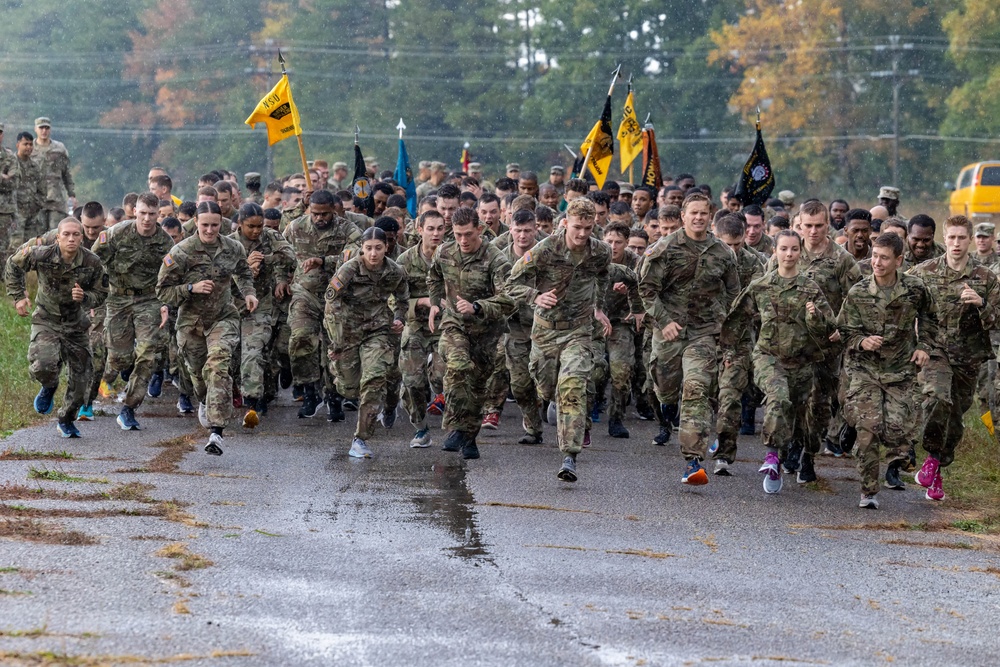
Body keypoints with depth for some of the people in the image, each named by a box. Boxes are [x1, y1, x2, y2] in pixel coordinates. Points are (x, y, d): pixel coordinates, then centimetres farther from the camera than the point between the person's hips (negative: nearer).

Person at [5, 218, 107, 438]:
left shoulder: (92, 262, -15)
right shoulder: (41, 255, -19)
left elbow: (101, 294, -2)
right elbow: (14, 265, 1)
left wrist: (84, 297, -24)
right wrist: (18, 296, -1)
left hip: (76, 324, 2)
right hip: (47, 320, -2)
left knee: (80, 378, 5)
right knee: (42, 366, -26)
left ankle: (66, 420, 33)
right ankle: (49, 386, 14)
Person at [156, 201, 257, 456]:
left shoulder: (234, 248, -3)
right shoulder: (181, 252, -14)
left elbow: (243, 272, 21)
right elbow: (163, 291, -11)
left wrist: (248, 292, 2)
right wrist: (192, 288, -24)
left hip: (224, 317, 0)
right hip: (192, 321, 0)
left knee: (217, 366, -23)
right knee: (197, 371, 18)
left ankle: (216, 432, -29)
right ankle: (204, 402, 58)